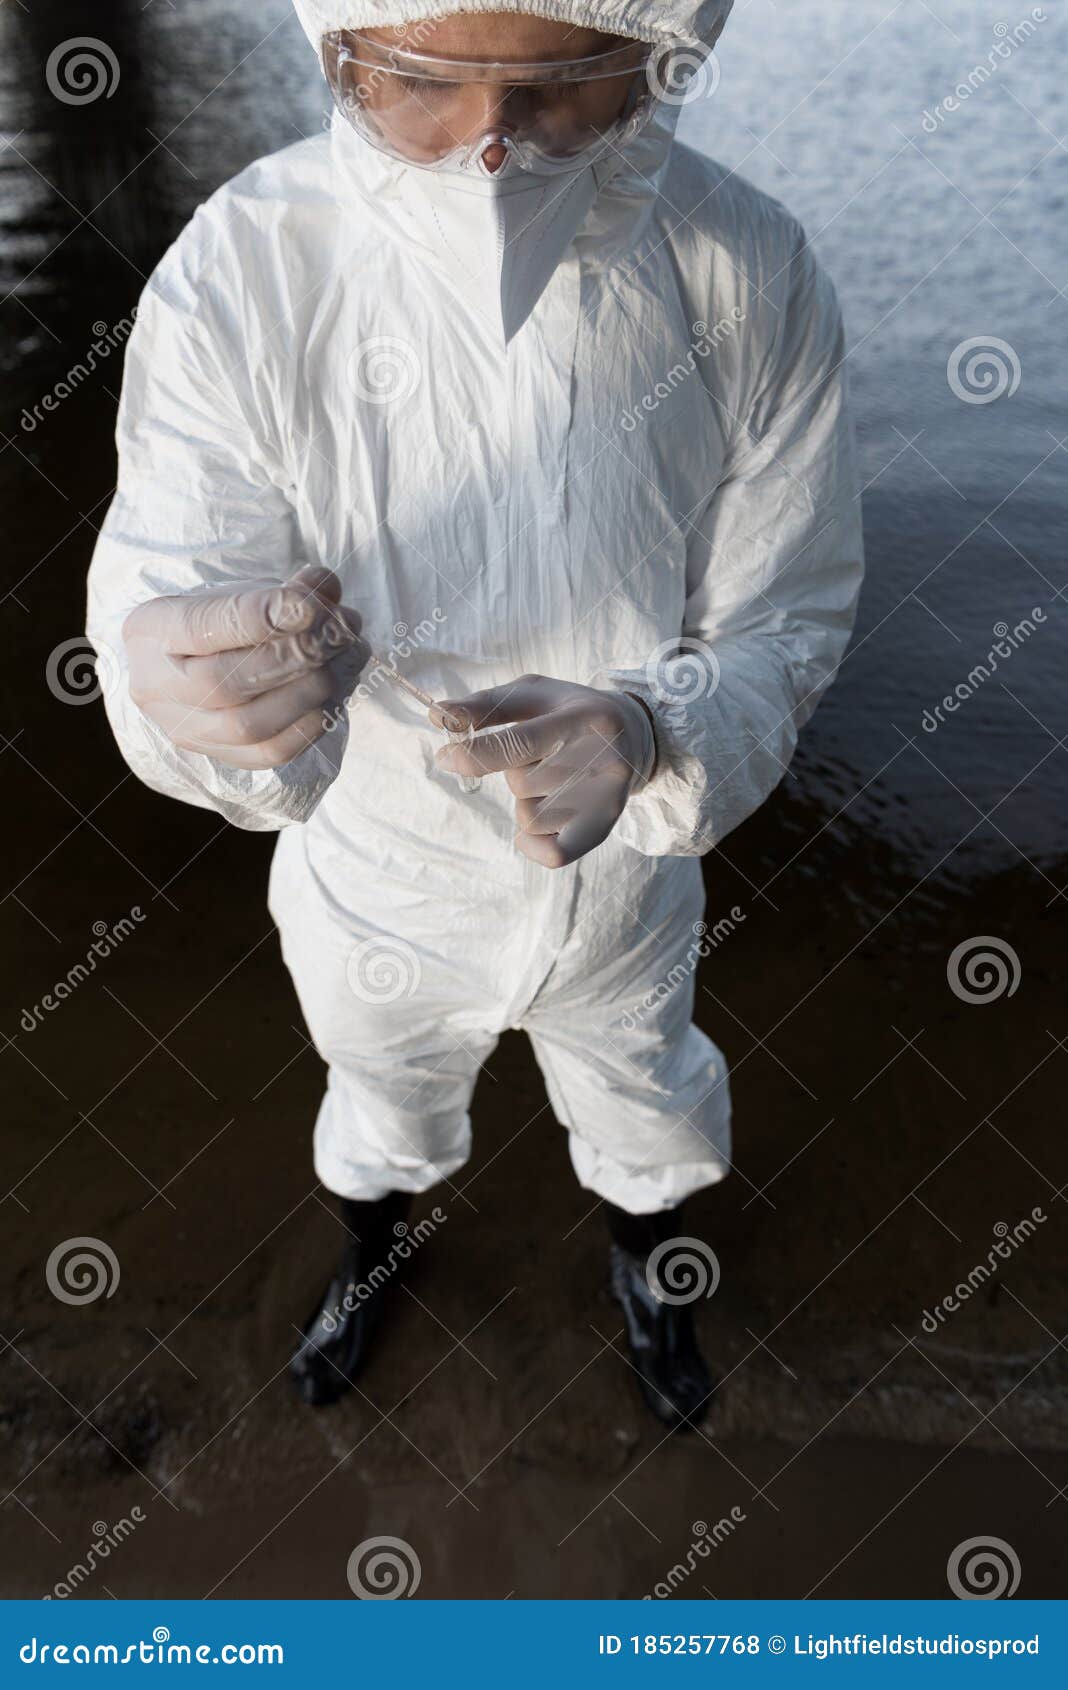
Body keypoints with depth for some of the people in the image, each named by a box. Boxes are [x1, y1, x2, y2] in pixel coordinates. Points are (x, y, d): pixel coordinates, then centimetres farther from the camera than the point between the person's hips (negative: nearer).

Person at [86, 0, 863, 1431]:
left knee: (643, 1112, 32)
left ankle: (646, 1269, 72)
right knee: (382, 1104, 33)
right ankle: (371, 1259, 72)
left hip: (627, 889, 1)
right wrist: (191, 693, -52)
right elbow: (163, 596, -26)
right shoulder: (236, 280, -27)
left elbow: (786, 620, -16)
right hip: (378, 890, 0)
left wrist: (646, 738, -39)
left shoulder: (750, 277, -24)